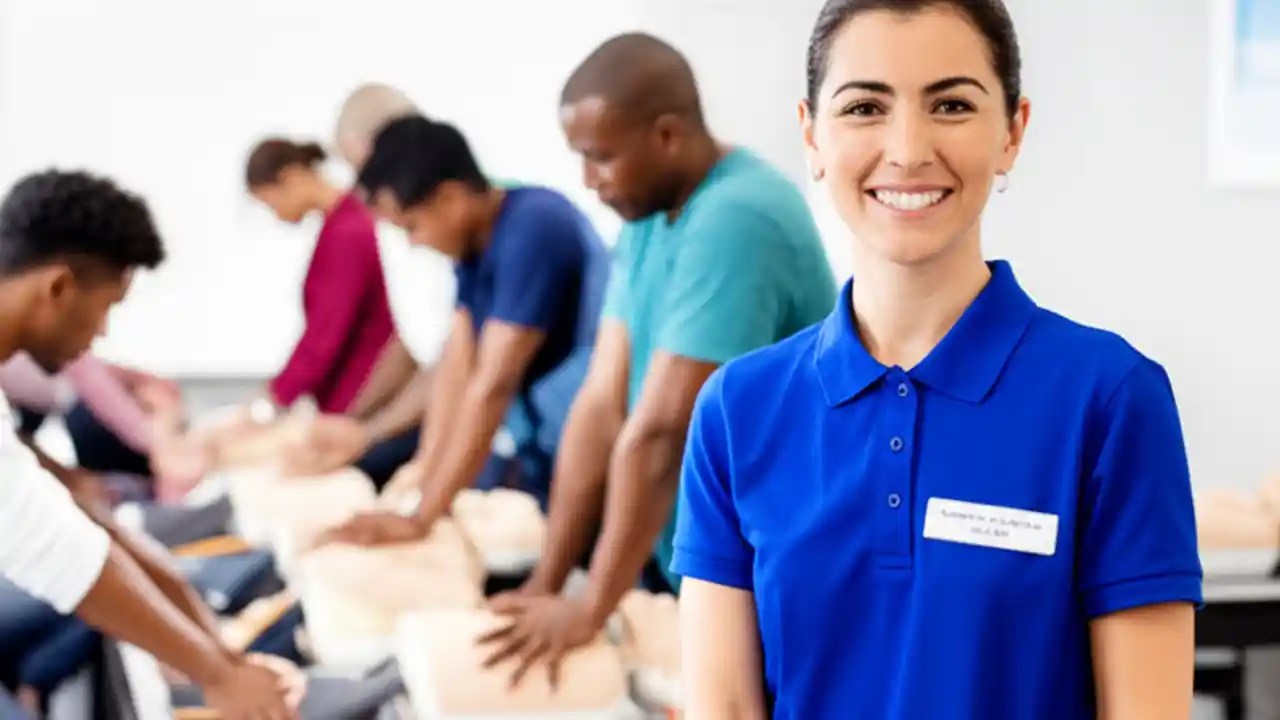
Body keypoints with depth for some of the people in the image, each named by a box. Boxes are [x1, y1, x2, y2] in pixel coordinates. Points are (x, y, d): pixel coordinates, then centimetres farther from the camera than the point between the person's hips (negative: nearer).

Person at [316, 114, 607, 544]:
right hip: (542, 459, 8)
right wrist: (426, 466, -8)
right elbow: (458, 361, 3)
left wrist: (421, 519, -28)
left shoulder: (532, 230, -23)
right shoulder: (475, 238, 5)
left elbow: (492, 386, -27)